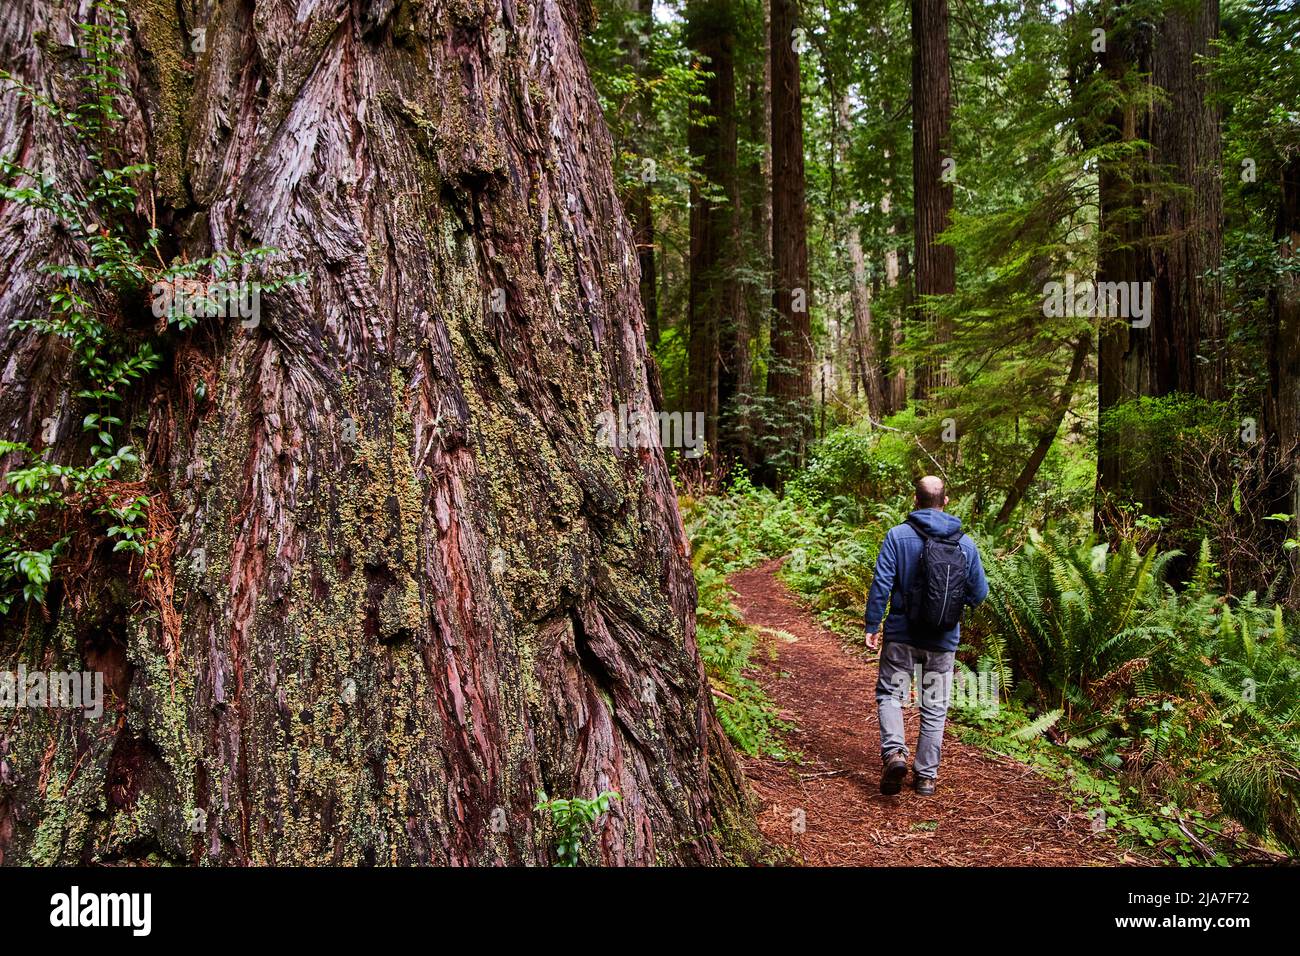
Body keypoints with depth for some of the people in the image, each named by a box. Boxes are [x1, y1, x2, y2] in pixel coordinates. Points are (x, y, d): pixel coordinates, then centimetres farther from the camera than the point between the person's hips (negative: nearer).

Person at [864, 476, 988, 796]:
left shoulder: (898, 536, -9)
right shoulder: (966, 543, 0)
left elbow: (881, 584, -12)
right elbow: (979, 592, 5)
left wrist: (871, 626, -5)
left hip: (902, 635, -2)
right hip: (944, 640, 2)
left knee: (890, 693, 11)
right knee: (935, 708, 12)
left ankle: (894, 751, -11)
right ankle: (926, 776, 17)